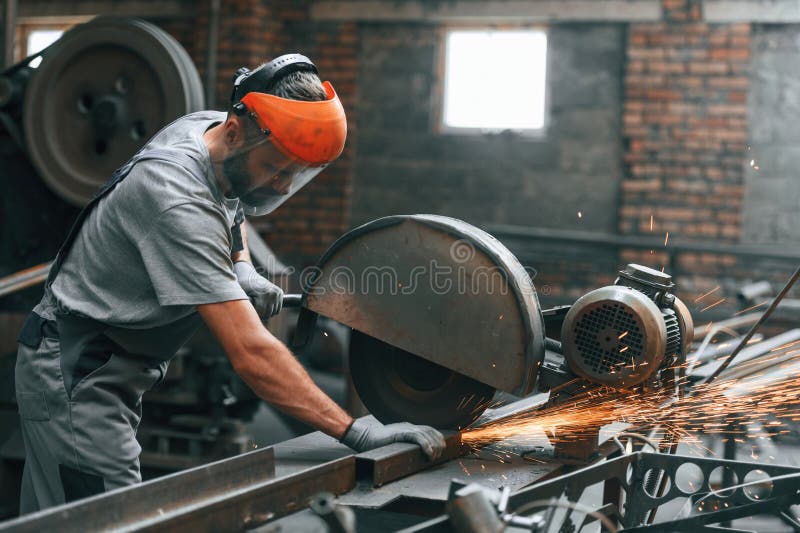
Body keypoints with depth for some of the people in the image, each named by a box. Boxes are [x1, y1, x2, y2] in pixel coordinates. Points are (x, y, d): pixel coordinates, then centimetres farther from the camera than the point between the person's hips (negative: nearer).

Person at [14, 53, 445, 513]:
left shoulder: (209, 127, -2)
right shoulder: (180, 203, -31)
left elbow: (230, 205, 25)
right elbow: (251, 353, -35)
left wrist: (243, 270, 4)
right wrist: (356, 432, -37)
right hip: (76, 381, -9)